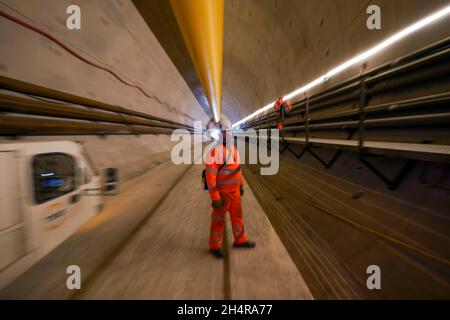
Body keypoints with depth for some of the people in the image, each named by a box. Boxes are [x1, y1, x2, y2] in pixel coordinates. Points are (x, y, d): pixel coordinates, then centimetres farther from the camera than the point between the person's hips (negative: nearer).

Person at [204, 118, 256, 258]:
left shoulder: (233, 149, 5)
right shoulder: (214, 150, -22)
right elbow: (210, 175, -24)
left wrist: (241, 185, 17)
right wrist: (214, 197, -23)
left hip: (234, 190, 8)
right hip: (222, 192, -7)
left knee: (237, 215, 19)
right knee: (218, 219, 9)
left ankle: (240, 240, 41)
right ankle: (215, 246, 33)